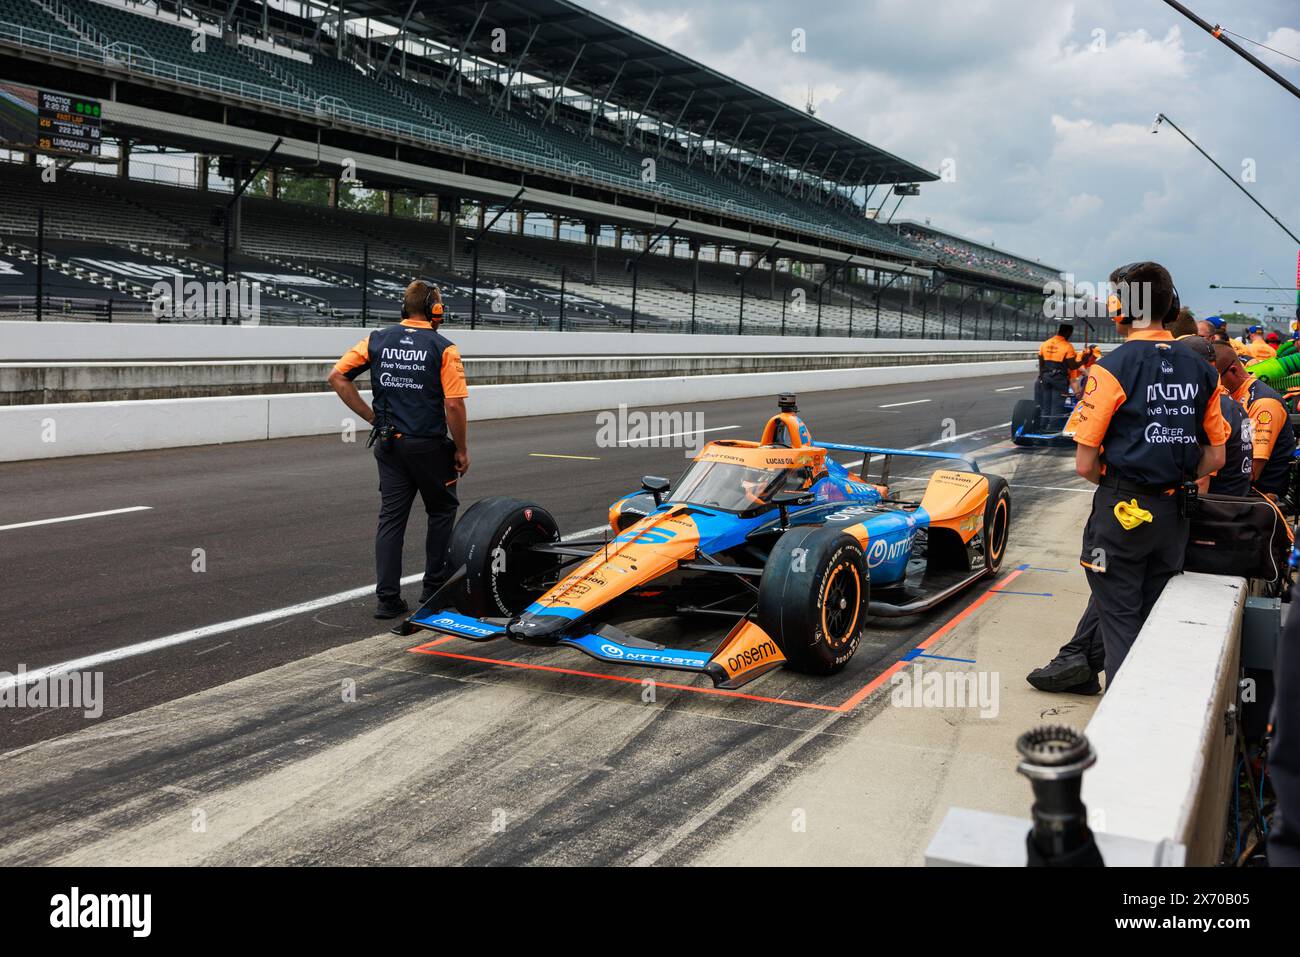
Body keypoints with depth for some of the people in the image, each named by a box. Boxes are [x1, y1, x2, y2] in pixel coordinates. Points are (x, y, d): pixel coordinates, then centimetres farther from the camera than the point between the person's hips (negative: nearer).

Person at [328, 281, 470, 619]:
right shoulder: (443, 348, -10)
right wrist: (461, 450, -4)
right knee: (442, 511, 16)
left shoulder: (377, 339, 3)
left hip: (389, 443, 4)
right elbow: (454, 404, -15)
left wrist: (371, 417, 5)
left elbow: (337, 377, 0)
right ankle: (434, 587, 18)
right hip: (429, 445, -4)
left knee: (391, 517, 7)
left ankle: (387, 597, 3)